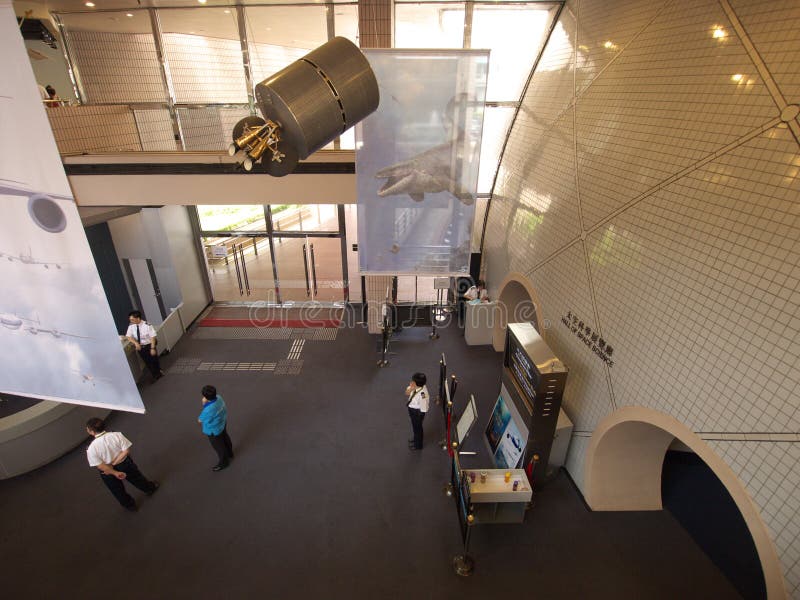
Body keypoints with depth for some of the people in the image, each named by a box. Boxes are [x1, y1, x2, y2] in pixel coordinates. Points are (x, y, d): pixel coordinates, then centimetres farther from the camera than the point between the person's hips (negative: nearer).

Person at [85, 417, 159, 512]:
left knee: (118, 491, 26)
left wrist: (115, 473, -13)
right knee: (137, 478, 30)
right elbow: (126, 451, -20)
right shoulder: (117, 435, -23)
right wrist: (114, 463, -14)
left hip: (108, 472, -1)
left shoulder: (91, 449, -27)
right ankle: (150, 488, 54)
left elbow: (100, 466, -22)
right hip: (125, 464, 2)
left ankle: (130, 505, 47)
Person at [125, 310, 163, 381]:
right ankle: (155, 376, 32)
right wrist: (136, 343, -22)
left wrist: (153, 348, -22)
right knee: (147, 362, 14)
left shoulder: (147, 325, -21)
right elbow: (128, 336, -4)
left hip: (149, 345, -4)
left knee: (154, 360, 10)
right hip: (140, 347, 4)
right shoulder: (131, 326, -7)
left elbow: (153, 337, -19)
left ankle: (159, 372, 37)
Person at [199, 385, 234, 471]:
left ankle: (223, 463, 43)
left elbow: (200, 421, -23)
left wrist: (204, 405, -24)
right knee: (225, 439, 33)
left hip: (214, 430, -8)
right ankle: (229, 453, 59)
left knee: (219, 446, 18)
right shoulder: (218, 397, -20)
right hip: (222, 424, 8)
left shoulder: (209, 410, -43)